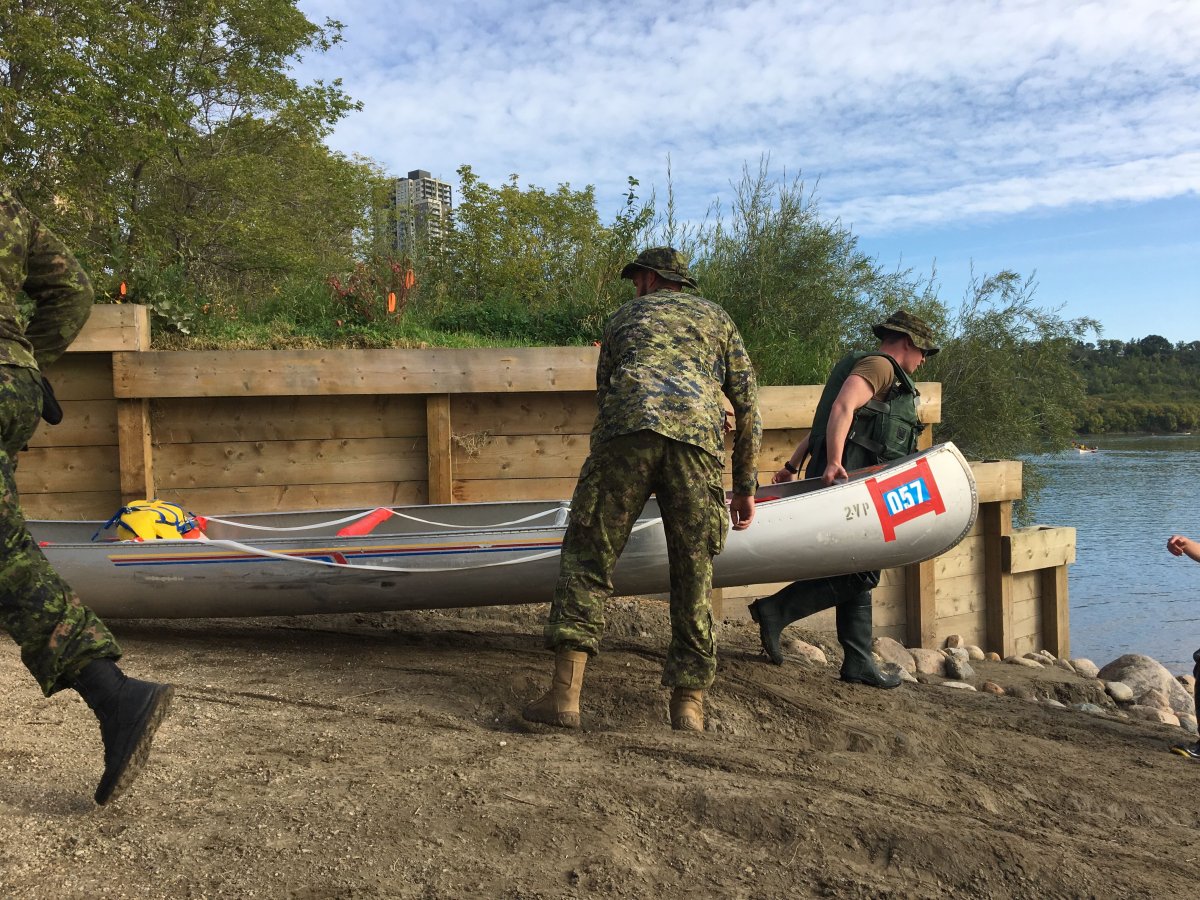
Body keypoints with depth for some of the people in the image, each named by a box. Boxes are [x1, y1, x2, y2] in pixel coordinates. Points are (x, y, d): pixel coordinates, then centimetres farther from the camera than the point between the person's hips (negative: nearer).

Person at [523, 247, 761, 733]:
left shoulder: (625, 316, 34)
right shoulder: (716, 317, 32)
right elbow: (747, 403, 25)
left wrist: (606, 470, 45)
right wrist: (745, 486, 29)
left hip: (627, 428, -1)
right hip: (698, 435, 1)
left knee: (587, 553, 5)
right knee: (693, 571, 9)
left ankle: (565, 694, -3)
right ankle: (688, 705, 9)